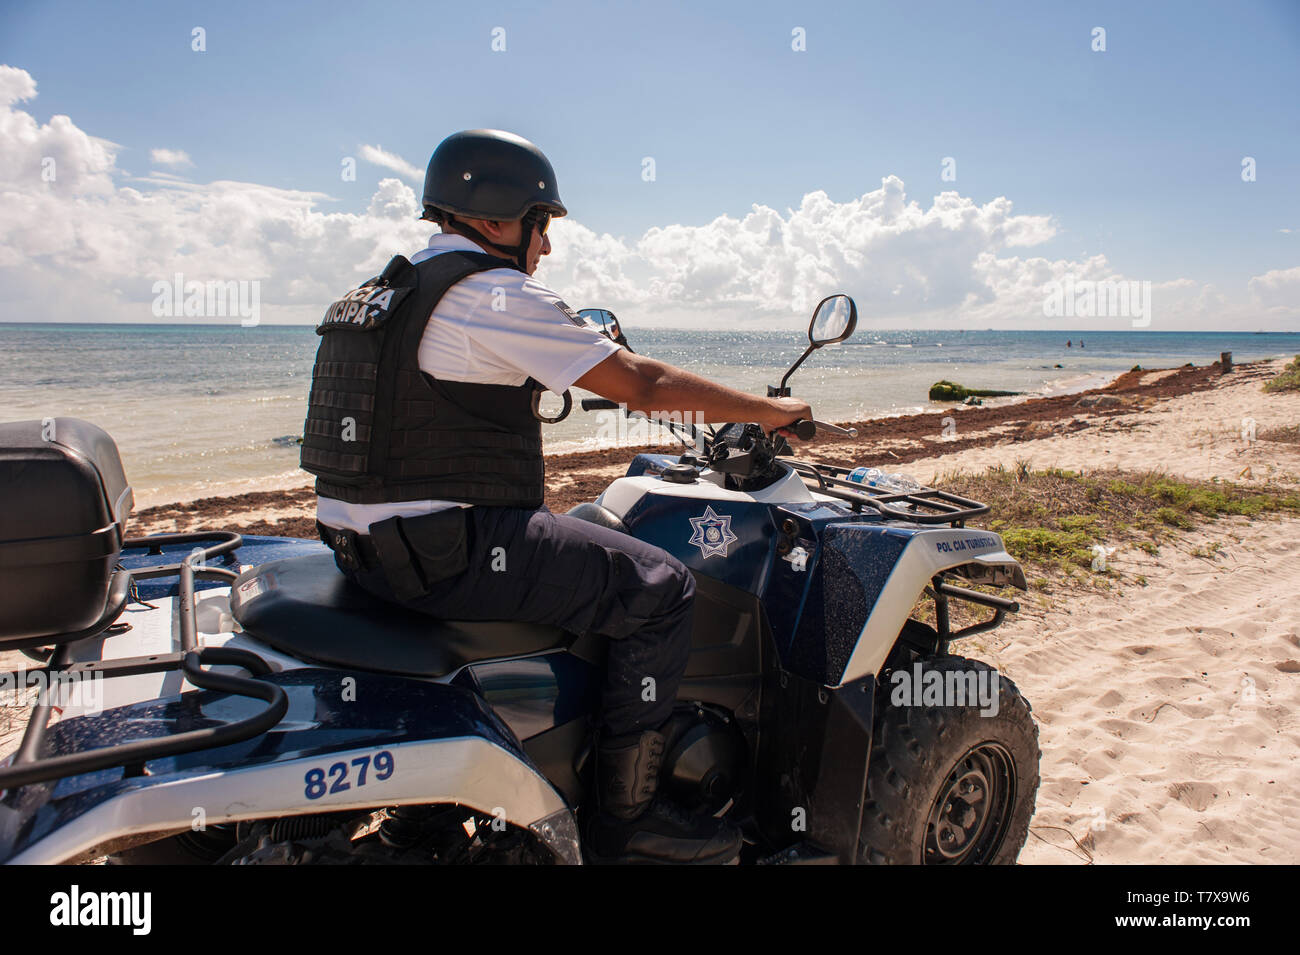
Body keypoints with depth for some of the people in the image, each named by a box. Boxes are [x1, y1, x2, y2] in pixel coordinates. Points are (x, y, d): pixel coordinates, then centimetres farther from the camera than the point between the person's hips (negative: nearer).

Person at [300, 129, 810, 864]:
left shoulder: (394, 290, 17)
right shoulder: (498, 295, -12)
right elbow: (644, 385, -12)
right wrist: (770, 411, 0)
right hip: (446, 551, -10)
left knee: (580, 550, 30)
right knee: (660, 588, -6)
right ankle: (627, 818, 2)